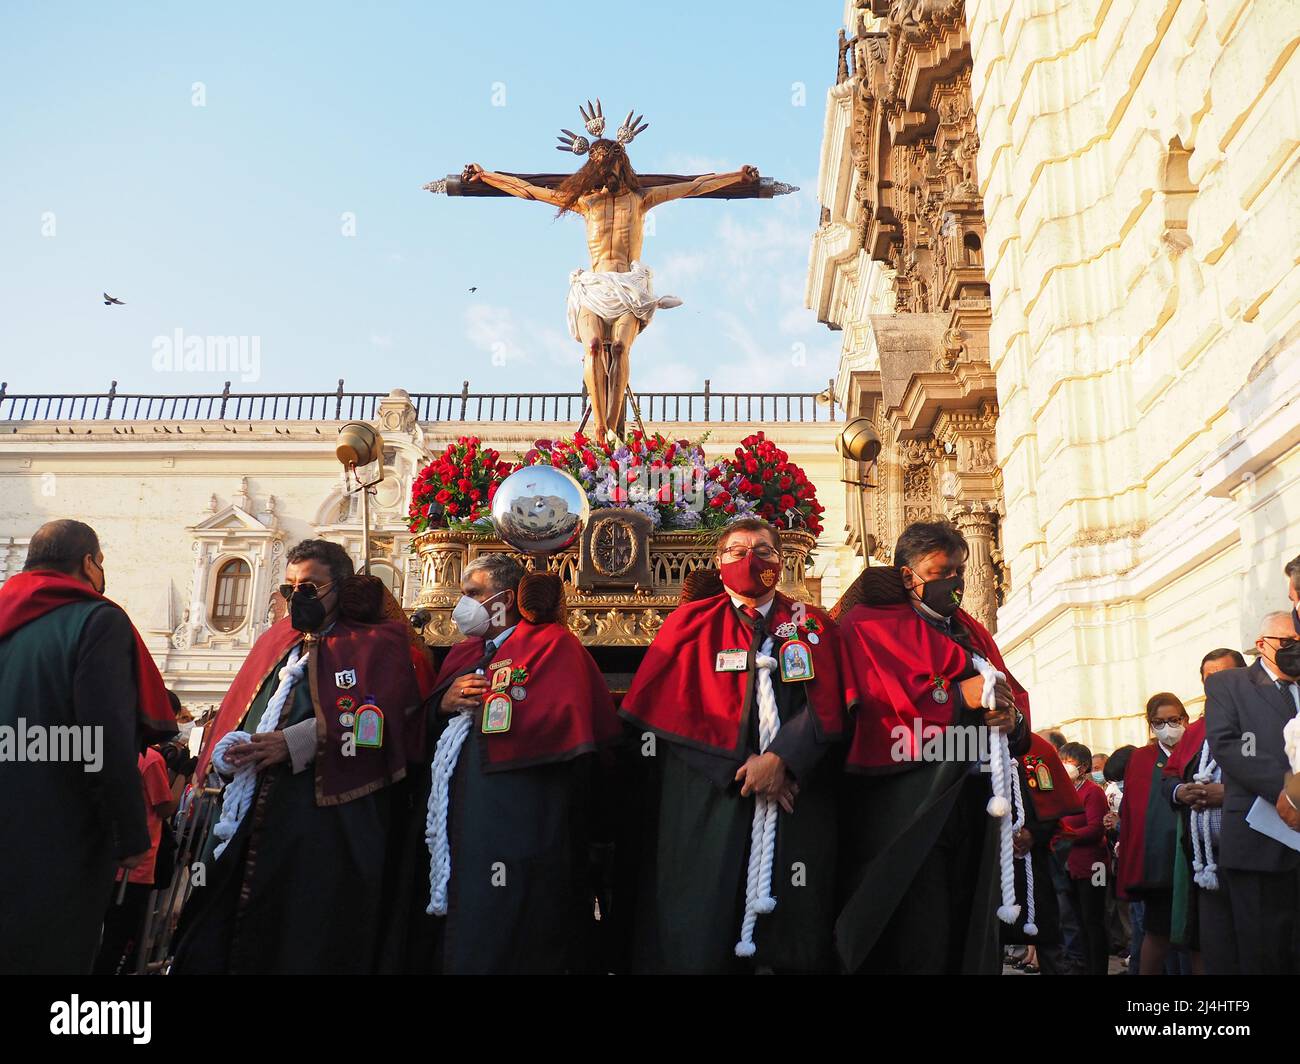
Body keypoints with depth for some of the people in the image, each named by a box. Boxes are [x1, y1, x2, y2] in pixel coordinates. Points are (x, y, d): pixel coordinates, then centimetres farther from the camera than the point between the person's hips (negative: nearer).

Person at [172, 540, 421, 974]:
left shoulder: (377, 645, 3)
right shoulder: (274, 640, 20)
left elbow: (380, 722, -11)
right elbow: (232, 713, 18)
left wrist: (296, 742, -16)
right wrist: (225, 753, -4)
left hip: (326, 818, -5)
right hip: (245, 816, 6)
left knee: (308, 946, -1)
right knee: (215, 944, 8)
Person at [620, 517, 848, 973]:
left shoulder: (811, 625, 10)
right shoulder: (690, 622, 6)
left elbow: (826, 705, 0)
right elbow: (675, 709, -2)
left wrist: (780, 758, -15)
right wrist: (741, 763, -11)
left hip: (797, 787, 1)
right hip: (712, 791, -1)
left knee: (797, 931, 4)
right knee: (707, 920, -1)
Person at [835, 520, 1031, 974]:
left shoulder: (972, 630, 20)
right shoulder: (872, 624, -2)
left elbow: (1012, 692, 12)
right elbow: (881, 700, -16)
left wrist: (1013, 716, -11)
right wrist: (960, 696, -17)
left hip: (972, 796, 7)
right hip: (907, 801, -7)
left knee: (971, 935, 11)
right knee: (915, 942, -6)